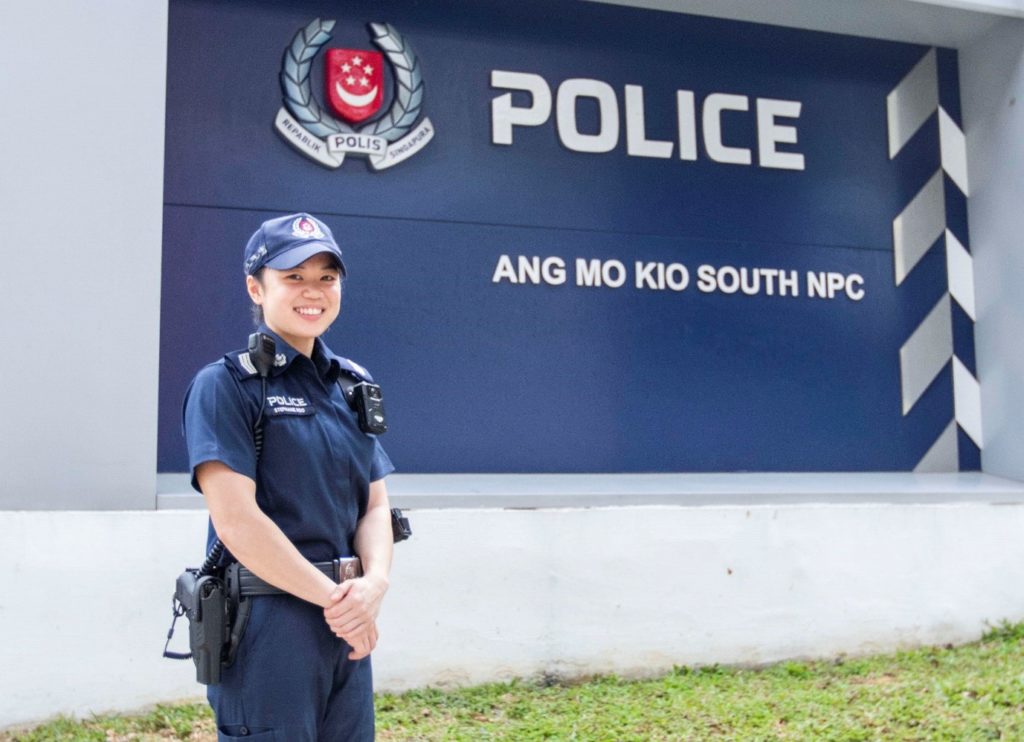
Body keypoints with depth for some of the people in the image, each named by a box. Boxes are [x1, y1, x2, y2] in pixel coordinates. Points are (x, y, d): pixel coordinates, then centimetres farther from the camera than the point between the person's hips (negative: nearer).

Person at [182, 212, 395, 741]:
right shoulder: (226, 385, -7)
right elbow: (236, 520, -16)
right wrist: (332, 597, -13)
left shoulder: (354, 384, 12)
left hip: (346, 623, 6)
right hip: (266, 623, -6)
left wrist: (375, 582, -10)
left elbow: (375, 505, 9)